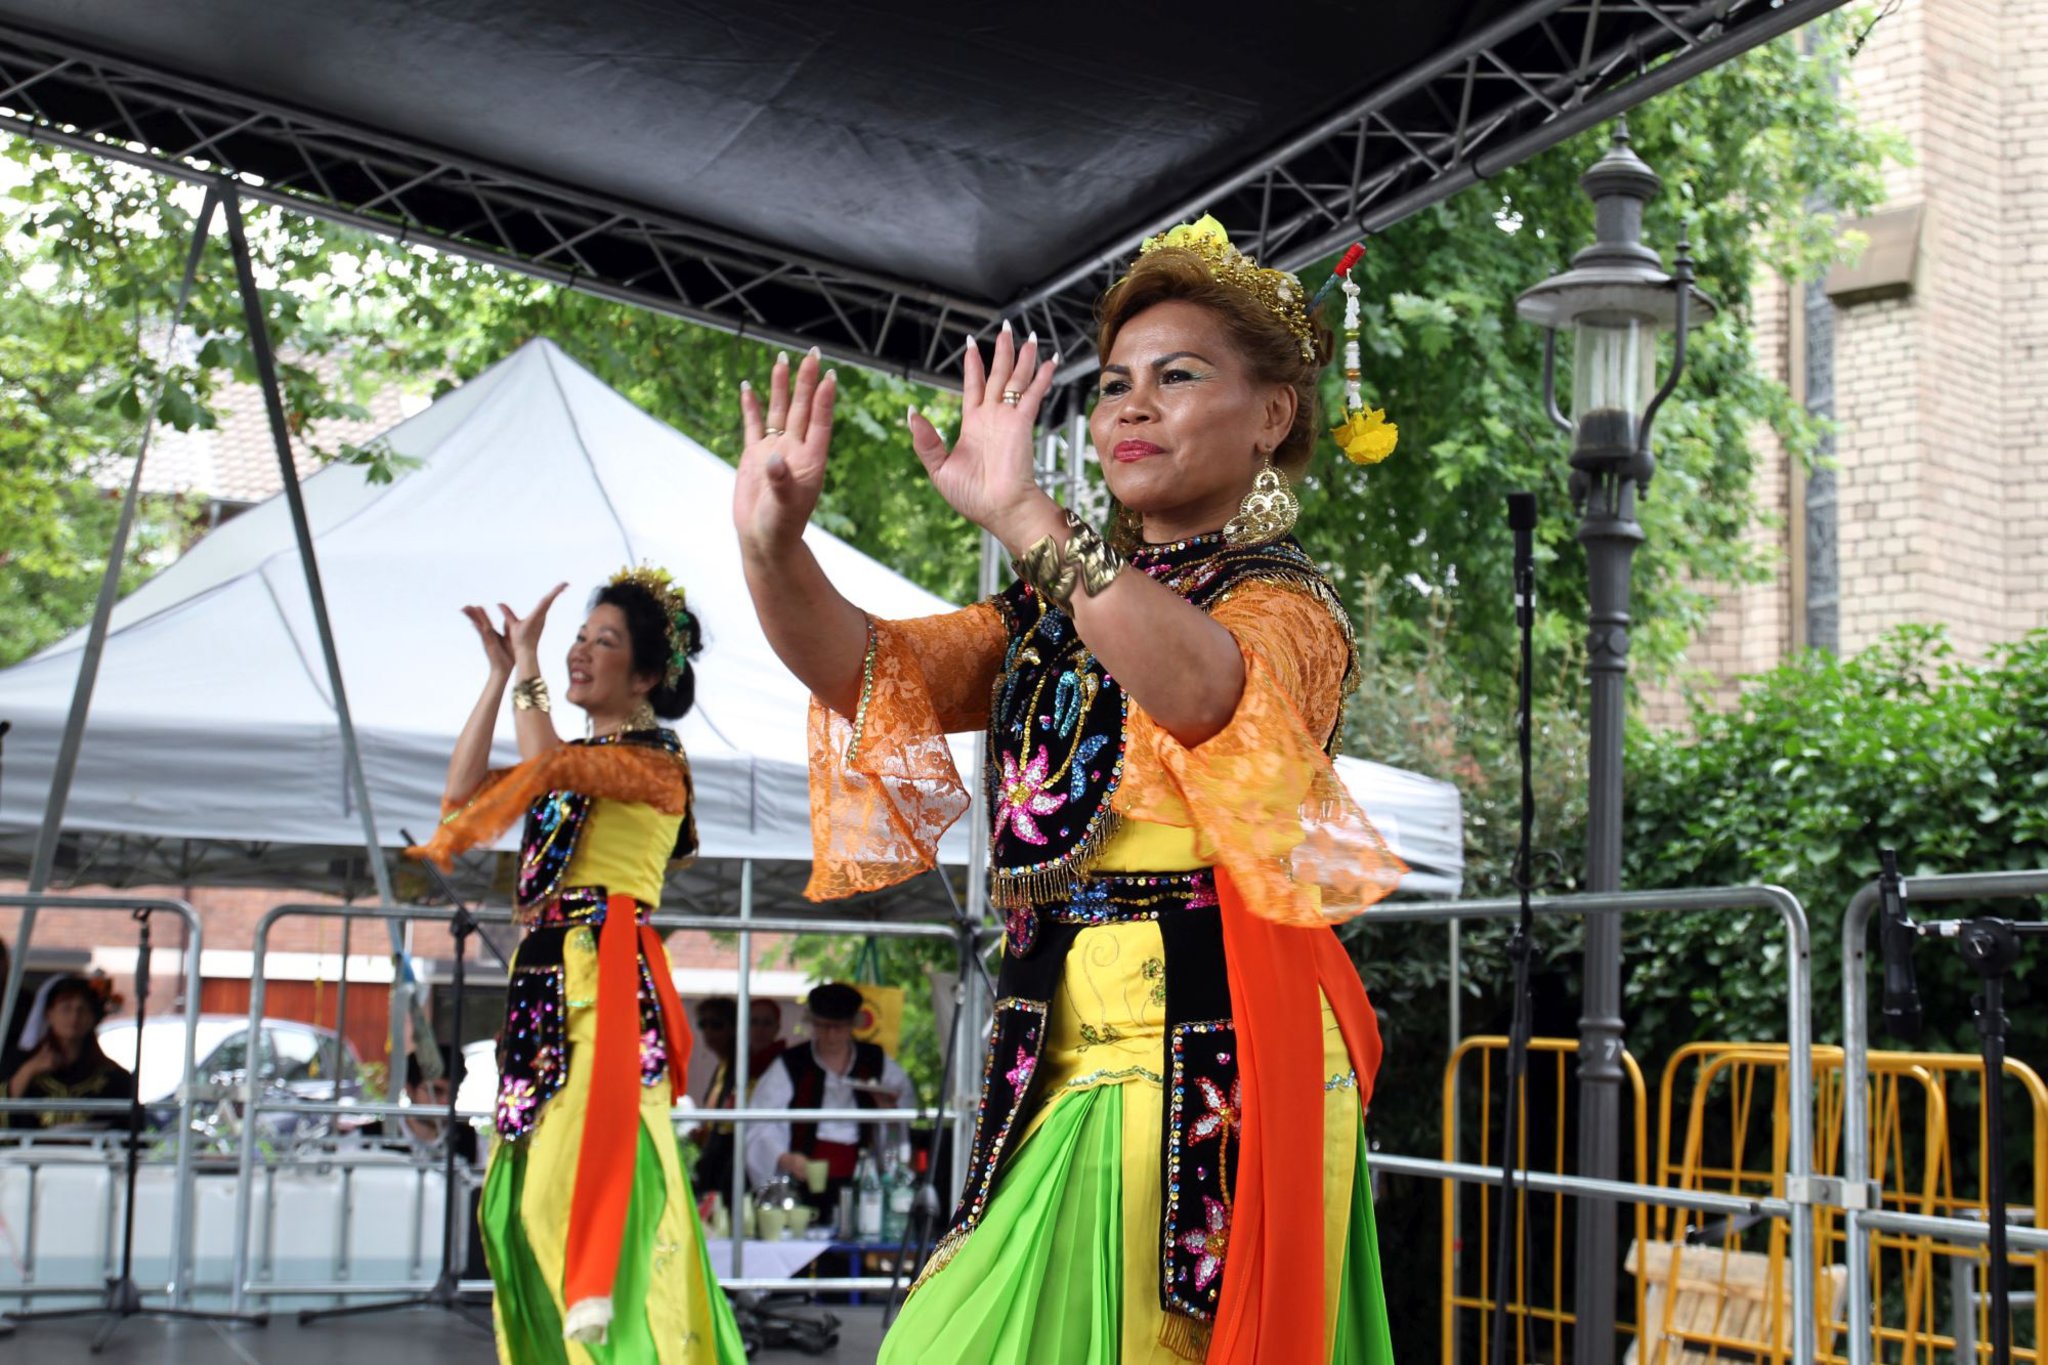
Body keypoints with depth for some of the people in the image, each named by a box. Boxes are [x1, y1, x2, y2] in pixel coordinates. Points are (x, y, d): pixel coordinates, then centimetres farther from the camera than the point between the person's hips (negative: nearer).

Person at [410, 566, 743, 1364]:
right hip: (545, 977, 9)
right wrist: (499, 673, 11)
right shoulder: (580, 756, 20)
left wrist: (526, 664, -7)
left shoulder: (656, 757, -5)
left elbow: (544, 764, -21)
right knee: (532, 1182, 8)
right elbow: (464, 793, 14)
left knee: (585, 1168, -15)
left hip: (605, 981, -9)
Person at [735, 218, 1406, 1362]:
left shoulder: (1287, 601, -2)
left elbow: (1203, 689, -26)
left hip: (1209, 1055, -6)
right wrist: (774, 542, -16)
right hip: (1058, 1057, 6)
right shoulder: (1053, 612, 18)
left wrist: (1025, 519, -37)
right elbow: (867, 668, 4)